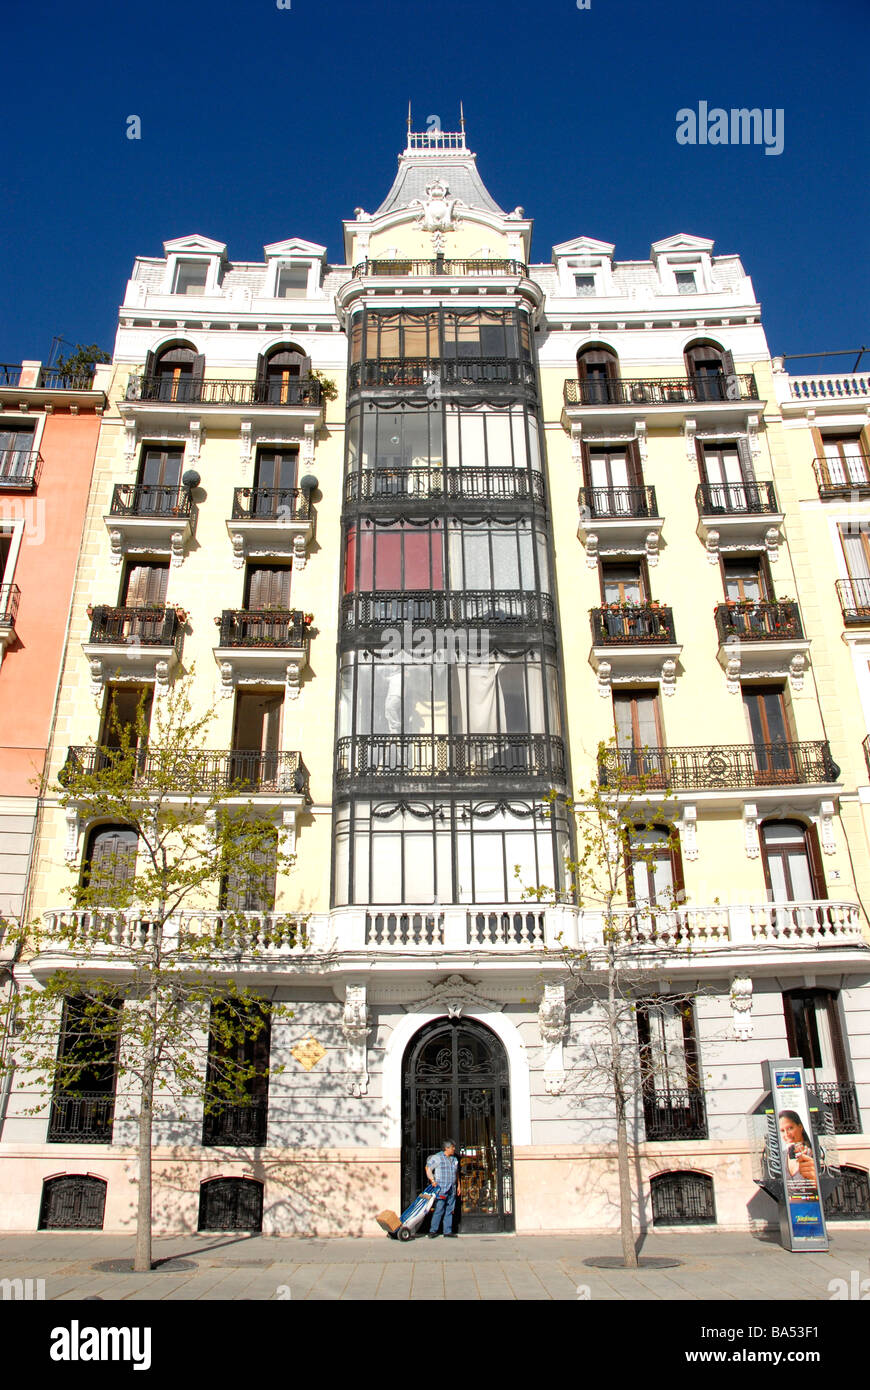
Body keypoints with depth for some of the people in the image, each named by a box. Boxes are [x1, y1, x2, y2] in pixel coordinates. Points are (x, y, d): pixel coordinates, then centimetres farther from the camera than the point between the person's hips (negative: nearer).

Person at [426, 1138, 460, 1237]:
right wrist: (432, 1180, -13)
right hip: (441, 1189, -6)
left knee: (450, 1211, 7)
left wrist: (458, 1185, 21)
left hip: (452, 1190, 6)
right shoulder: (437, 1157, -3)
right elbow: (428, 1168, -5)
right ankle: (433, 1231, -1)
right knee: (438, 1210, -8)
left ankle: (448, 1231, 14)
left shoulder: (454, 1159, 17)